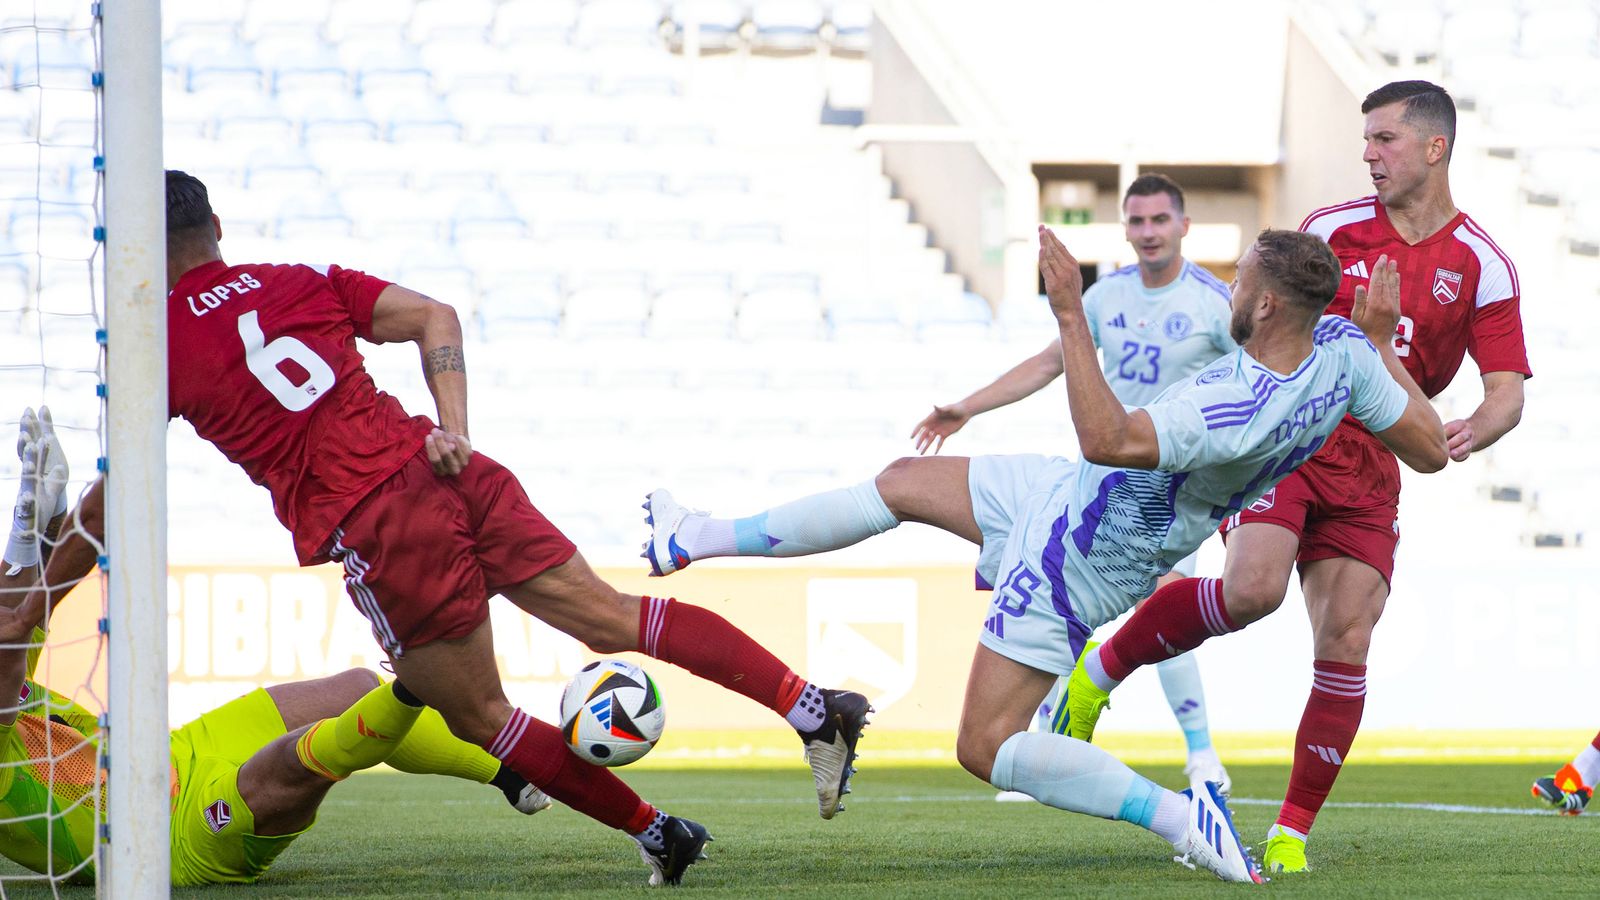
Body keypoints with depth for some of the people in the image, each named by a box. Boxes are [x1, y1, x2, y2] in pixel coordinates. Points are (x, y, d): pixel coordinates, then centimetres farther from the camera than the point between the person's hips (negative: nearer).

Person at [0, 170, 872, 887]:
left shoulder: (159, 344, 5)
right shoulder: (302, 283, 17)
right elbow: (434, 317, 9)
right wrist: (453, 429, 2)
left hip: (371, 530, -5)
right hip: (435, 469, 5)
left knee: (480, 719, 10)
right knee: (610, 616, 4)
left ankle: (657, 834, 9)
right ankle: (812, 706, -8)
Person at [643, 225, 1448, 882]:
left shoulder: (1243, 409, -39)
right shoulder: (1340, 349, -14)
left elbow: (1108, 440, -43)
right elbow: (1429, 449, -2)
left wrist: (1071, 316, -41)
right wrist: (1381, 337, 7)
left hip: (1077, 558, -10)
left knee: (986, 749, -3)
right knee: (904, 482, 19)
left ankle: (1181, 819, -6)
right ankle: (697, 542, 31)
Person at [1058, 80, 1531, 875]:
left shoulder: (1482, 266, 2)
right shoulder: (1331, 230, 2)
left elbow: (1508, 392, -2)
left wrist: (1468, 433, -23)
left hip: (1369, 467, 2)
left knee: (1345, 642, -8)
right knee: (1254, 588, -26)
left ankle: (1292, 832, 3)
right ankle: (1103, 669, -5)